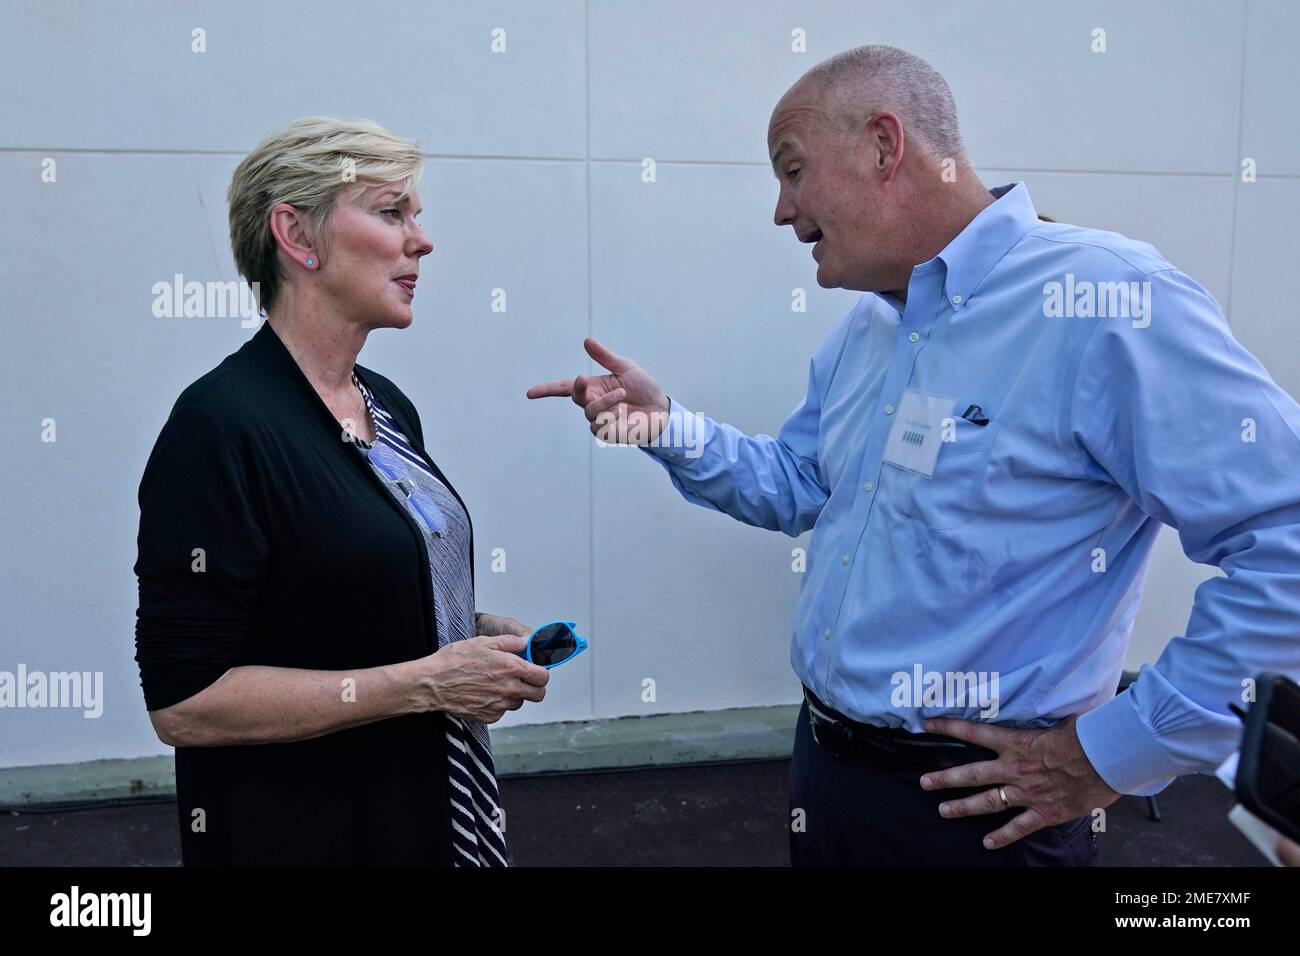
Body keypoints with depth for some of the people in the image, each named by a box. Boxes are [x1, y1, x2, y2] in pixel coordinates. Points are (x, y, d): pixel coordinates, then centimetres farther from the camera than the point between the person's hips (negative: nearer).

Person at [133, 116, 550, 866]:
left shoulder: (389, 406, 4)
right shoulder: (224, 424, -20)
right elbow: (183, 702, -22)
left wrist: (478, 634, -3)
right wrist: (426, 682, -22)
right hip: (306, 830, -7)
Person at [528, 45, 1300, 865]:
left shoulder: (1104, 300, -21)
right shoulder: (865, 329, 6)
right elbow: (795, 485, 16)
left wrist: (1113, 754, -19)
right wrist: (667, 426, 0)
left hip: (979, 806, -7)